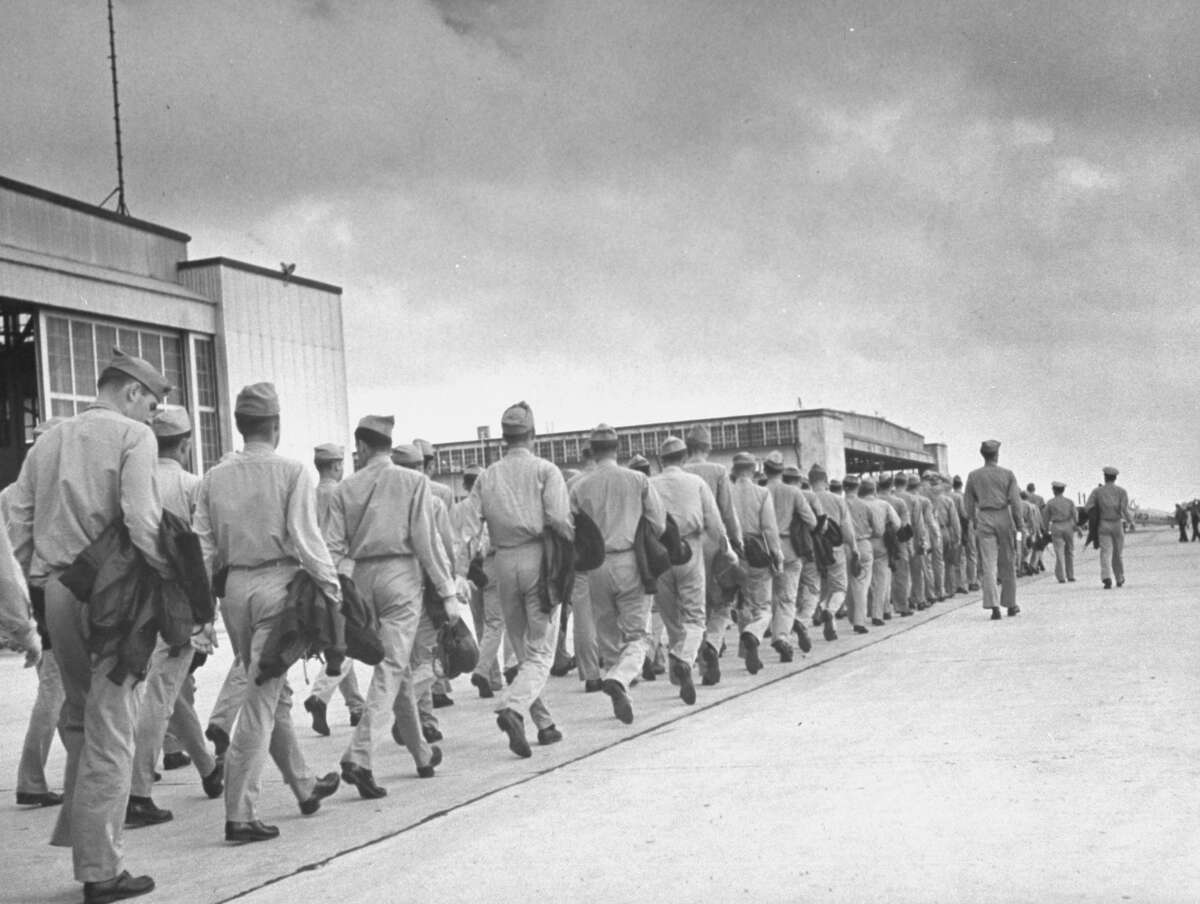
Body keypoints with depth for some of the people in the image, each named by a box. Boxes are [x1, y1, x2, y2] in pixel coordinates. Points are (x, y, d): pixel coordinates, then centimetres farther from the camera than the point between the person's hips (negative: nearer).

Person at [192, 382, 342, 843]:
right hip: (278, 585, -5)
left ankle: (304, 785, 33)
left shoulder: (215, 477, 6)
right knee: (261, 699, -3)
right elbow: (306, 539, -13)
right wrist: (332, 589, -6)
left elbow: (204, 547, 6)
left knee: (275, 693, 19)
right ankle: (239, 814, -3)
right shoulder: (293, 473, -7)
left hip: (235, 589, 5)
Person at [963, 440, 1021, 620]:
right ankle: (1010, 604, 18)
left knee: (988, 565, -2)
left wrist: (973, 521, 17)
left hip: (984, 519, 1)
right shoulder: (1008, 474, 0)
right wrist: (1018, 523, 1)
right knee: (1007, 564, 10)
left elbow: (968, 502, 6)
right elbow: (1015, 501, -5)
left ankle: (993, 606, -12)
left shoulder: (973, 476, 4)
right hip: (1004, 518, 0)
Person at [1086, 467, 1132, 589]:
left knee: (1106, 554, -6)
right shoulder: (1122, 491, -4)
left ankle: (1107, 579, -28)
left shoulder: (1097, 491, -1)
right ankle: (1120, 580, 30)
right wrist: (1130, 518, 10)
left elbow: (1087, 508, -5)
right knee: (1118, 553, 17)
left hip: (1104, 525, -1)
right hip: (1118, 525, 1)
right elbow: (1125, 510, -13)